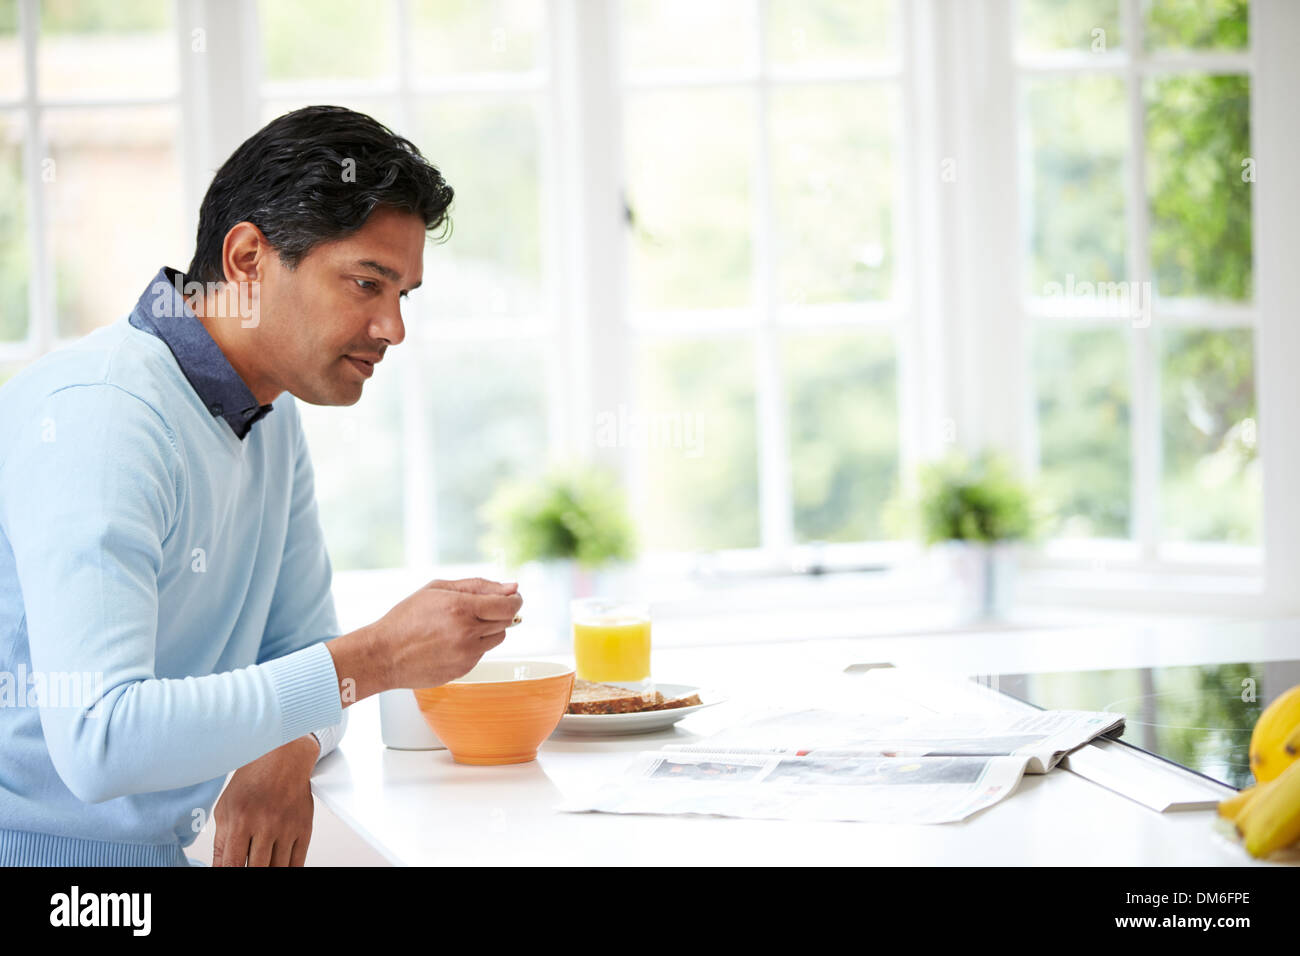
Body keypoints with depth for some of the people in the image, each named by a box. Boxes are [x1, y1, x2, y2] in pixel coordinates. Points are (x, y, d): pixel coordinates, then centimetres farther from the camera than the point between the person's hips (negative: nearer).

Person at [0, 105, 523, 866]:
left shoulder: (270, 417, 10)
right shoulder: (98, 417, -18)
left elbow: (302, 651, 18)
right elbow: (98, 741, -26)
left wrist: (286, 756, -5)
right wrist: (376, 659, -24)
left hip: (155, 852, 7)